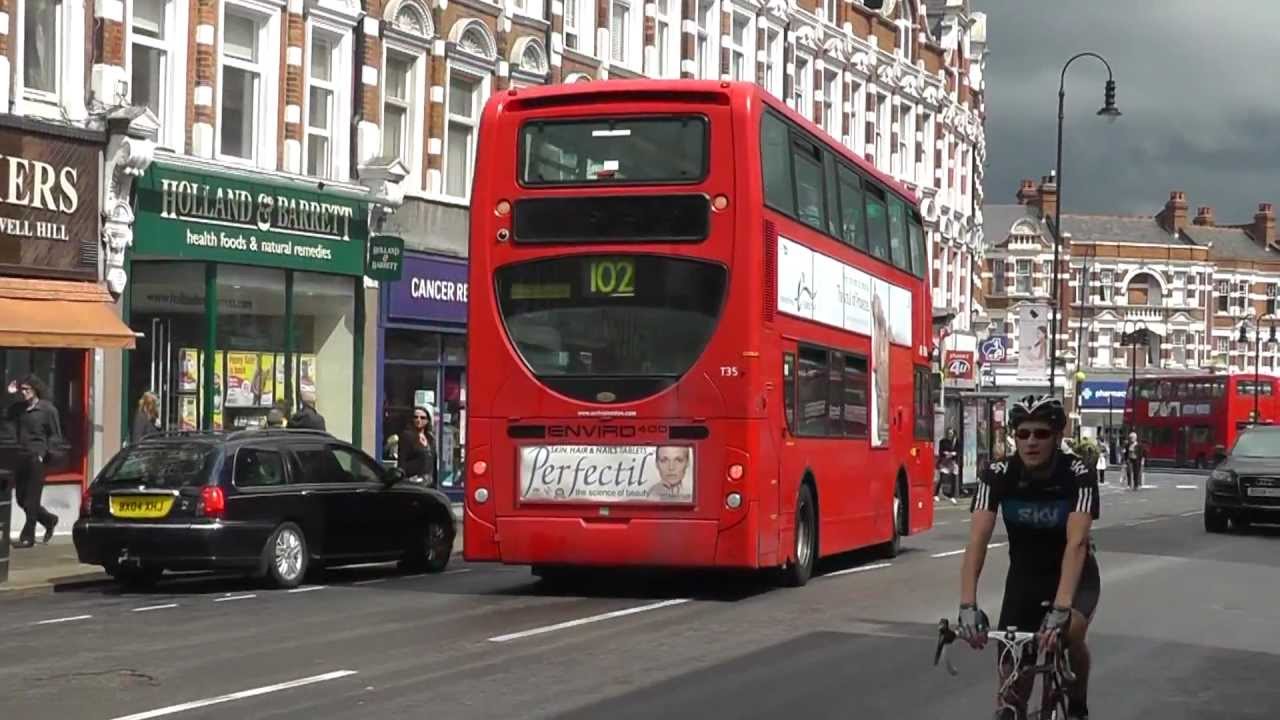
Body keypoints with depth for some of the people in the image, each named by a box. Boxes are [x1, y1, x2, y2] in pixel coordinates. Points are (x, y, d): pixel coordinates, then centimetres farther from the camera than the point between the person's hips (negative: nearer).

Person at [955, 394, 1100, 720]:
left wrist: (1060, 609, -52)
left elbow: (1076, 543, -39)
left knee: (1070, 633, -32)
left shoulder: (1079, 475, -26)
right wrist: (968, 604, -46)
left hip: (1074, 575, -2)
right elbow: (977, 540, -31)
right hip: (1024, 576, 2)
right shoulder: (998, 475, -21)